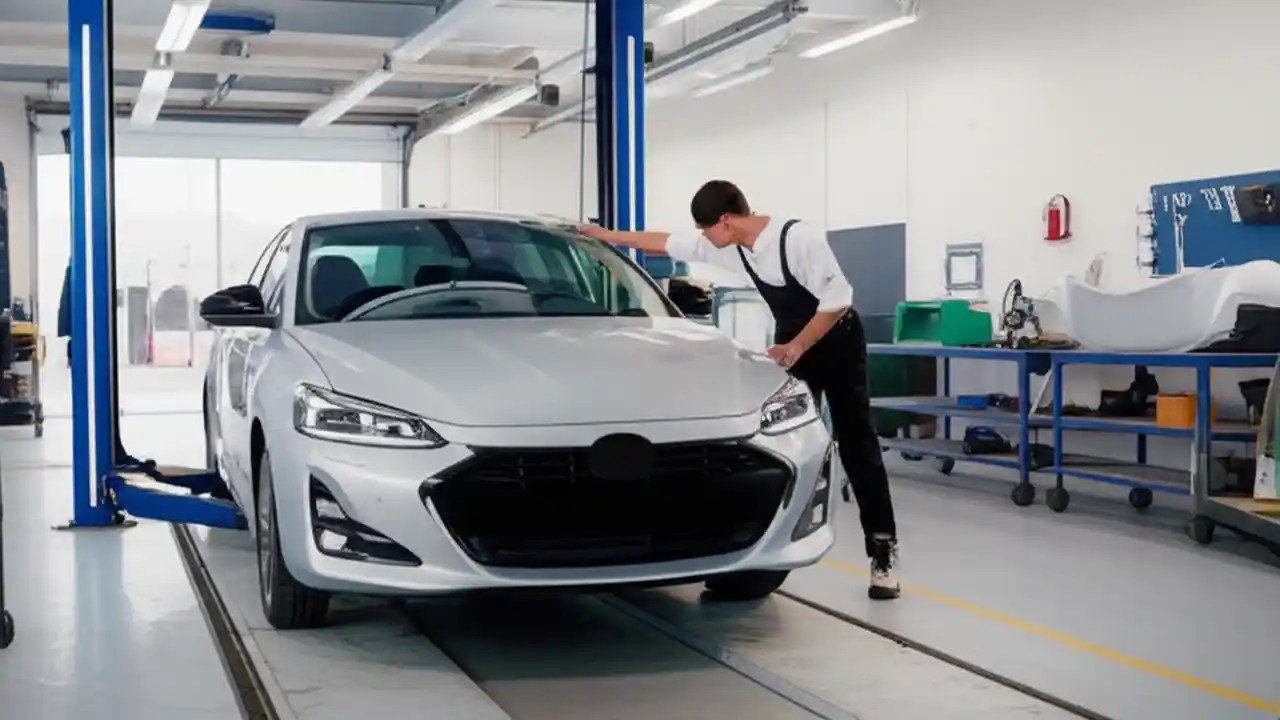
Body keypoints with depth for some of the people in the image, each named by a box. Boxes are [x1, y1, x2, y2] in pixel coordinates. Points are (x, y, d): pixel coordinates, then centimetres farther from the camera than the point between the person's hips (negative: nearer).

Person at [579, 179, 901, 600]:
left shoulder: (798, 238, -28)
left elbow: (837, 299, -26)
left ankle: (883, 552, -6)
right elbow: (667, 244, 6)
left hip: (837, 341, -6)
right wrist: (609, 236, 11)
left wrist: (796, 347, -22)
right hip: (791, 343, 7)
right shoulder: (725, 246, -7)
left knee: (857, 447, -8)